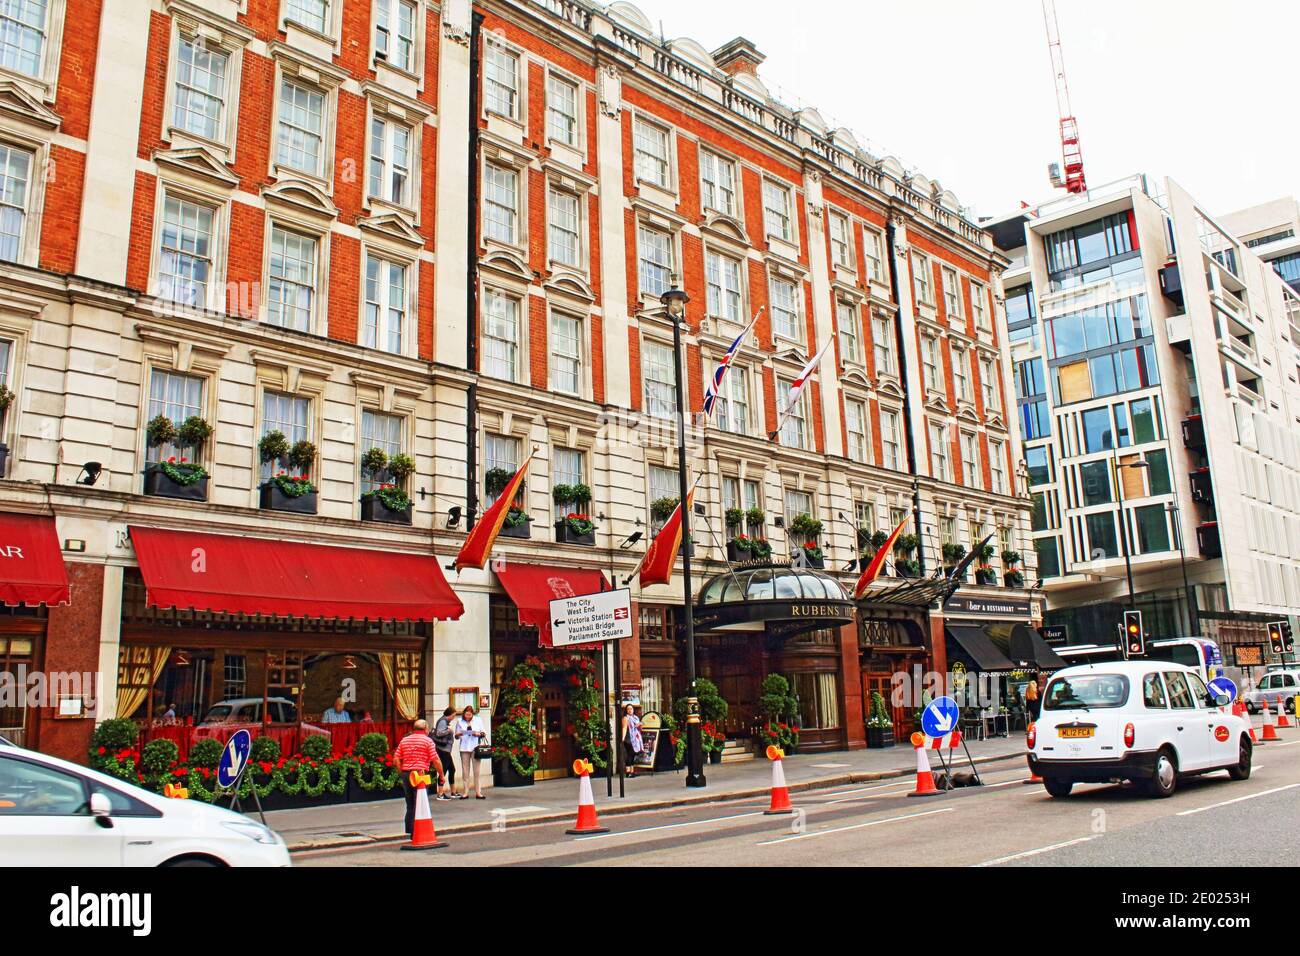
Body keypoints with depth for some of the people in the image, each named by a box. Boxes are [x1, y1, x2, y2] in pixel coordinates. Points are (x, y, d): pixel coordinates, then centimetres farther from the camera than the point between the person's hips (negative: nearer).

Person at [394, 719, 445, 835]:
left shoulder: (404, 740, 12)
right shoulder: (427, 741, -4)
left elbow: (396, 759, 5)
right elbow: (436, 761, -8)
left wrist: (402, 772, 13)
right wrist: (441, 775, 2)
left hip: (405, 774, 5)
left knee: (410, 804, 16)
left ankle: (409, 830, 20)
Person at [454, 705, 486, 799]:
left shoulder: (478, 720, 8)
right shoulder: (459, 721, 8)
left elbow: (484, 733, 10)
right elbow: (456, 736, 10)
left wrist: (479, 734, -10)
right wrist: (458, 734, -12)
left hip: (475, 747, -1)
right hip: (464, 748, 1)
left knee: (476, 770, -3)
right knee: (465, 770, 1)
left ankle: (478, 792, 1)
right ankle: (466, 792, 6)